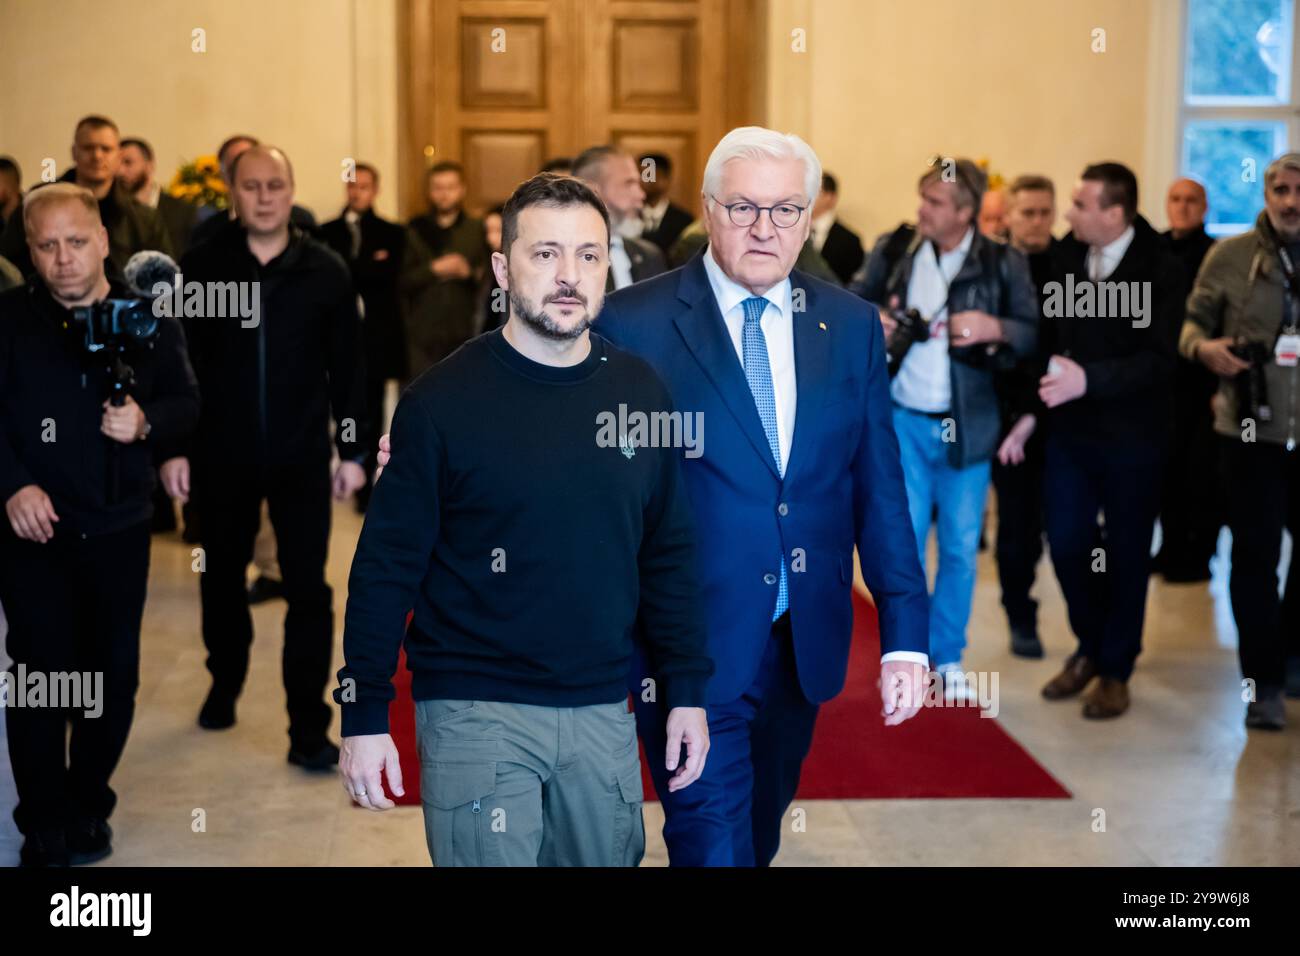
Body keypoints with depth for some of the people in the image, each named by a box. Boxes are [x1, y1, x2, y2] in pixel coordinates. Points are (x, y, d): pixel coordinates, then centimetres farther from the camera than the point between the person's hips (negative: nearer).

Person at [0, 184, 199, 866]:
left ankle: (88, 806, 27)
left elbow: (186, 403, 5)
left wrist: (147, 422, -16)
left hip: (118, 528, 2)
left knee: (113, 674, 8)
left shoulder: (149, 319, 2)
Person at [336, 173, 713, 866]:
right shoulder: (443, 399, -8)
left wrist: (685, 691, 6)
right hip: (475, 715, -4)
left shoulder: (639, 392, 2)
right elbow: (387, 565, -6)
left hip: (603, 710, 4)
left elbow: (666, 555, 8)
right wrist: (364, 715, -7)